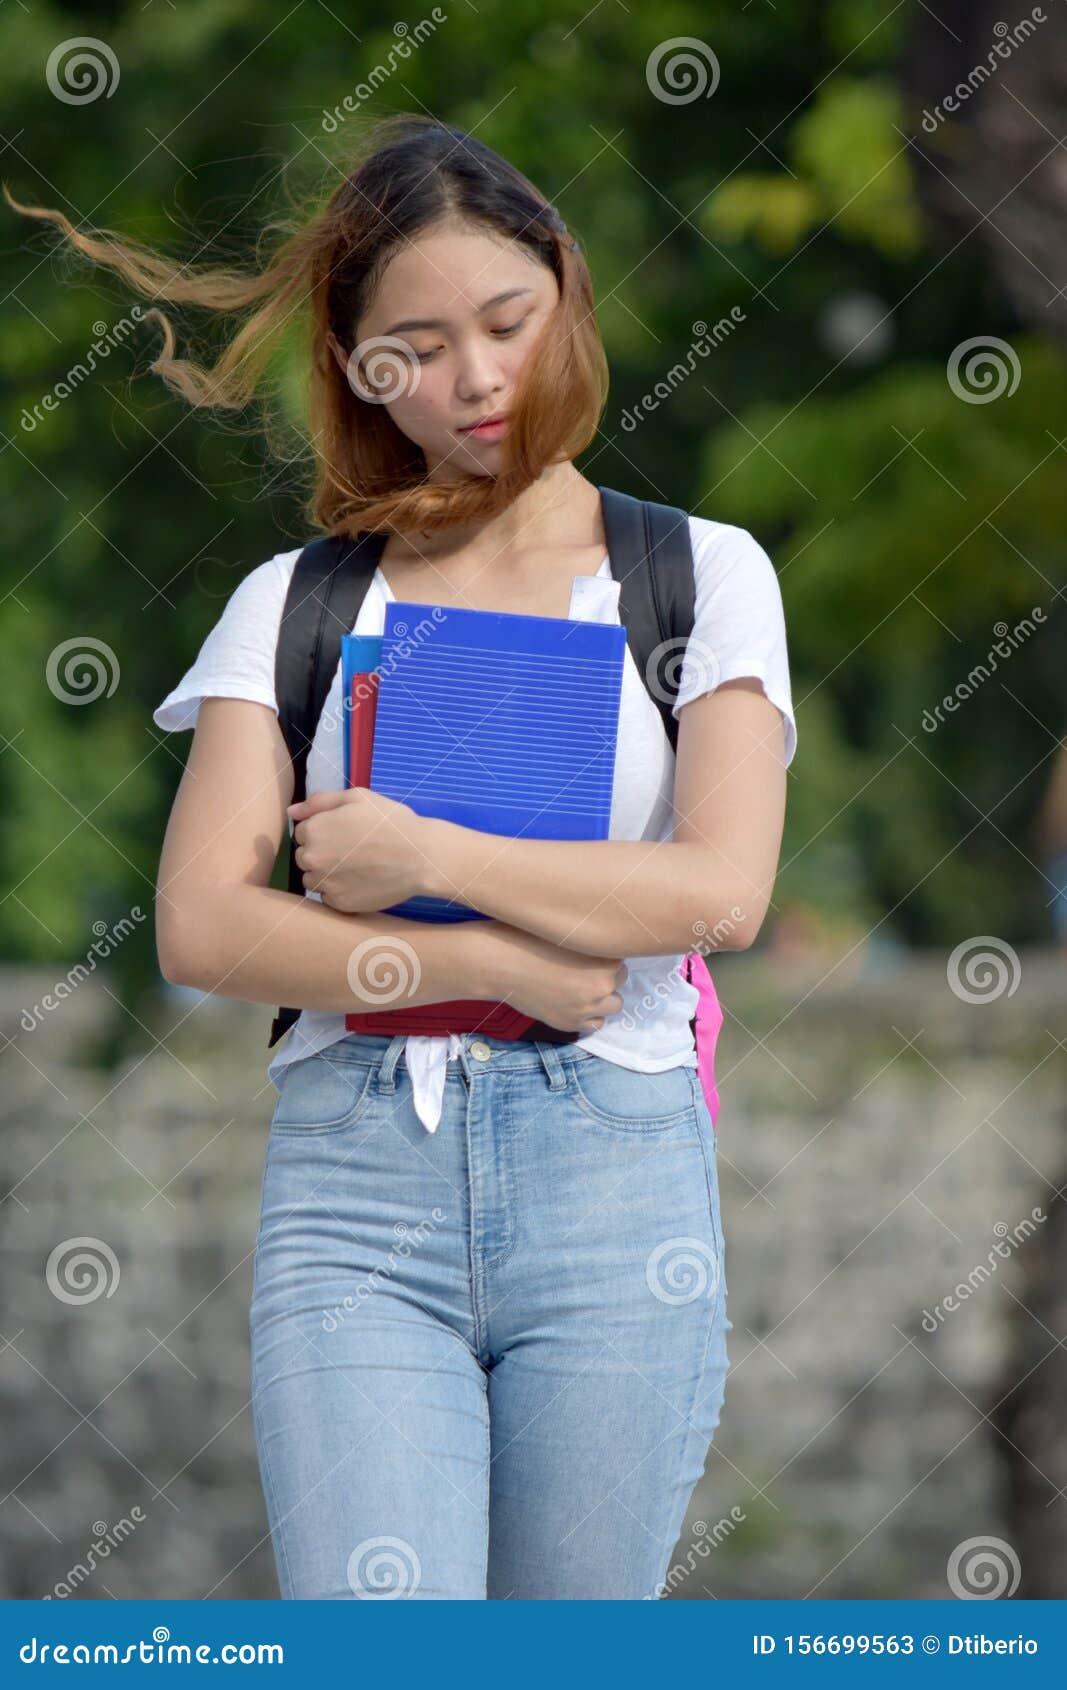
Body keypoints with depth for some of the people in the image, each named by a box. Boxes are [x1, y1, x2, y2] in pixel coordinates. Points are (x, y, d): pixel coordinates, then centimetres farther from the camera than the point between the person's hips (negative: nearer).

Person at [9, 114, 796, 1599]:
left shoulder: (702, 575, 10)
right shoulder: (296, 603, 12)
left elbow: (722, 891, -5)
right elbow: (201, 925, 0)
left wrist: (423, 858, -5)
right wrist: (494, 963, -9)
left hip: (612, 1179, 0)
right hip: (354, 1191, 0)